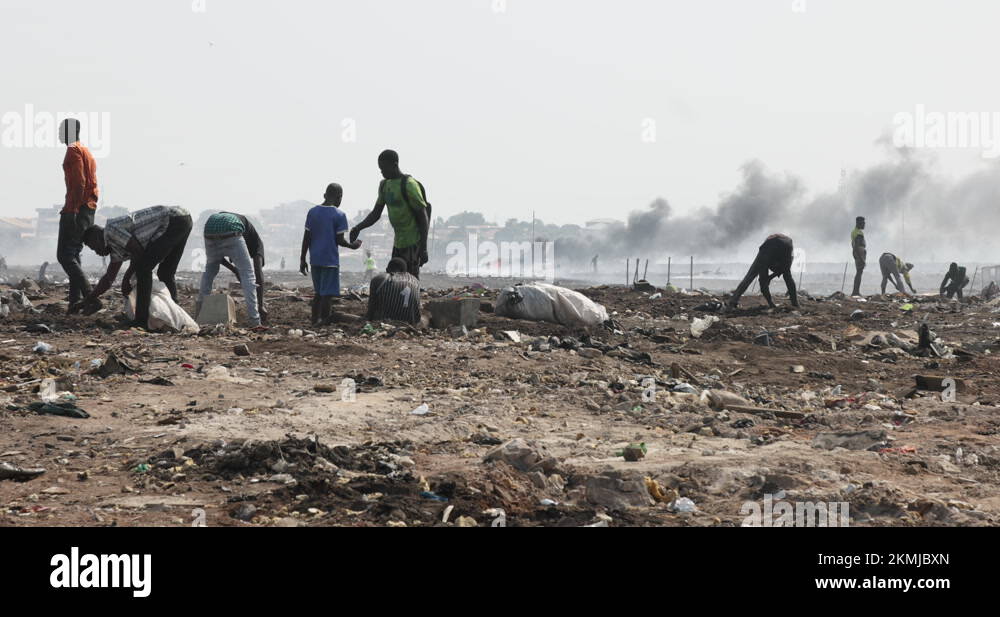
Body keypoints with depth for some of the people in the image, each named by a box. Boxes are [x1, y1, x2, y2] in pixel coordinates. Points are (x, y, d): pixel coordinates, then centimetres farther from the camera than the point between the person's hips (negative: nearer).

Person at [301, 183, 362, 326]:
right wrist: (352, 245, 10)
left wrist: (303, 259, 11)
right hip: (330, 260, -5)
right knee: (327, 294, -2)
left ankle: (315, 320, 15)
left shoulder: (312, 212, 6)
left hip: (315, 260, 5)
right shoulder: (339, 215, -9)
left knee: (319, 293, 15)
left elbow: (306, 238, 6)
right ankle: (324, 322, -4)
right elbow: (339, 240, -9)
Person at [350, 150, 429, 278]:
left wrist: (423, 248, -19)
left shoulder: (409, 185, -16)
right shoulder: (384, 185, 10)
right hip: (398, 242, 9)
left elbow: (423, 216, -15)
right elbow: (376, 214, 15)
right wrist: (358, 227, -4)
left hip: (412, 243, -9)